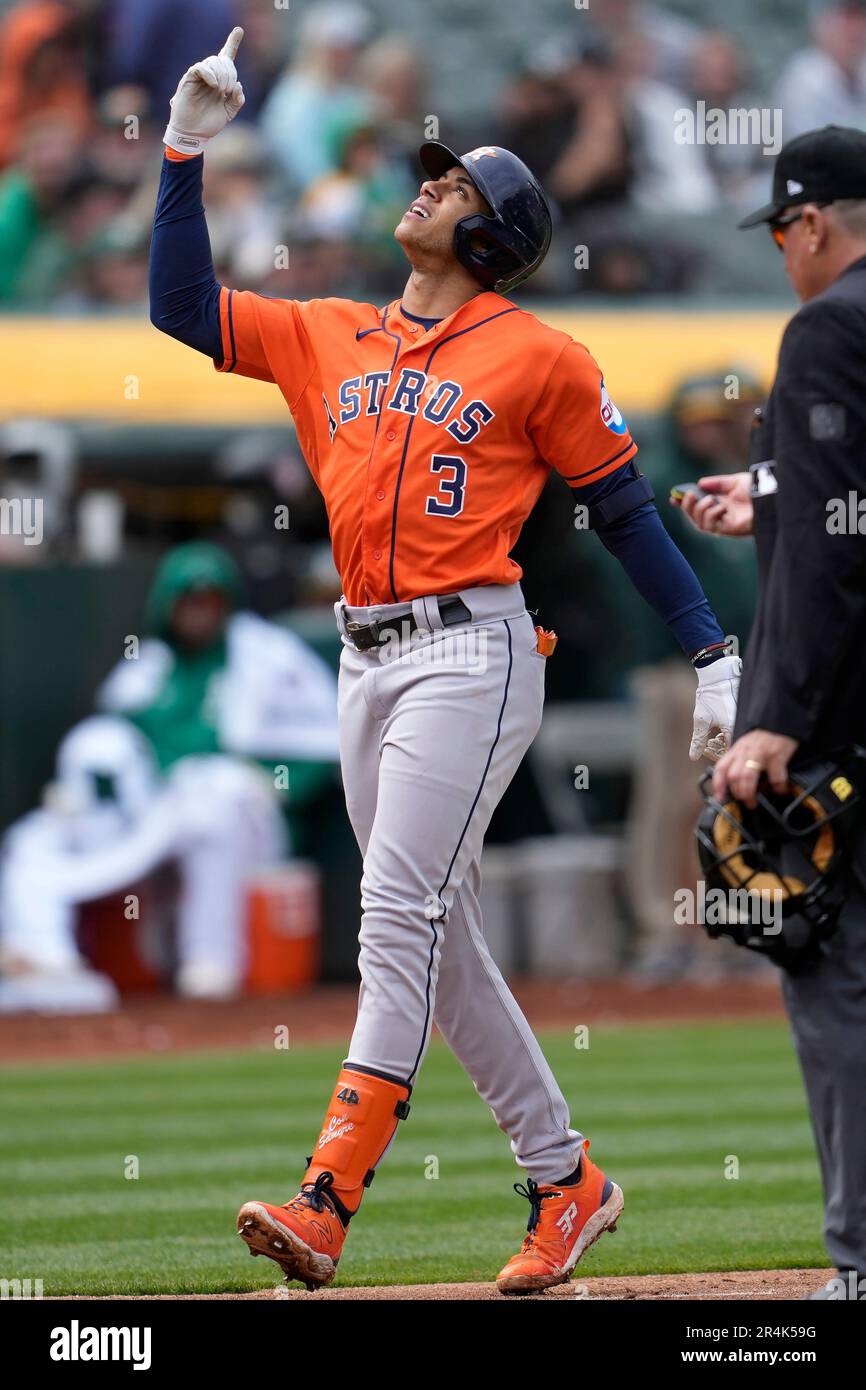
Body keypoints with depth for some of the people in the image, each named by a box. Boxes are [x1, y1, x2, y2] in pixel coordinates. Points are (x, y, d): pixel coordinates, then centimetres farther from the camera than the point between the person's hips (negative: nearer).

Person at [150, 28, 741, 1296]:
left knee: (399, 915, -17)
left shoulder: (537, 359, -1)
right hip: (367, 662, 7)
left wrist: (714, 658, 0)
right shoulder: (330, 339, 15)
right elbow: (182, 306, 13)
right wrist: (188, 149, 8)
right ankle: (567, 1183, 20)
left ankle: (326, 1205, -26)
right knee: (436, 942, 9)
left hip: (472, 654, -7)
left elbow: (625, 512, 2)